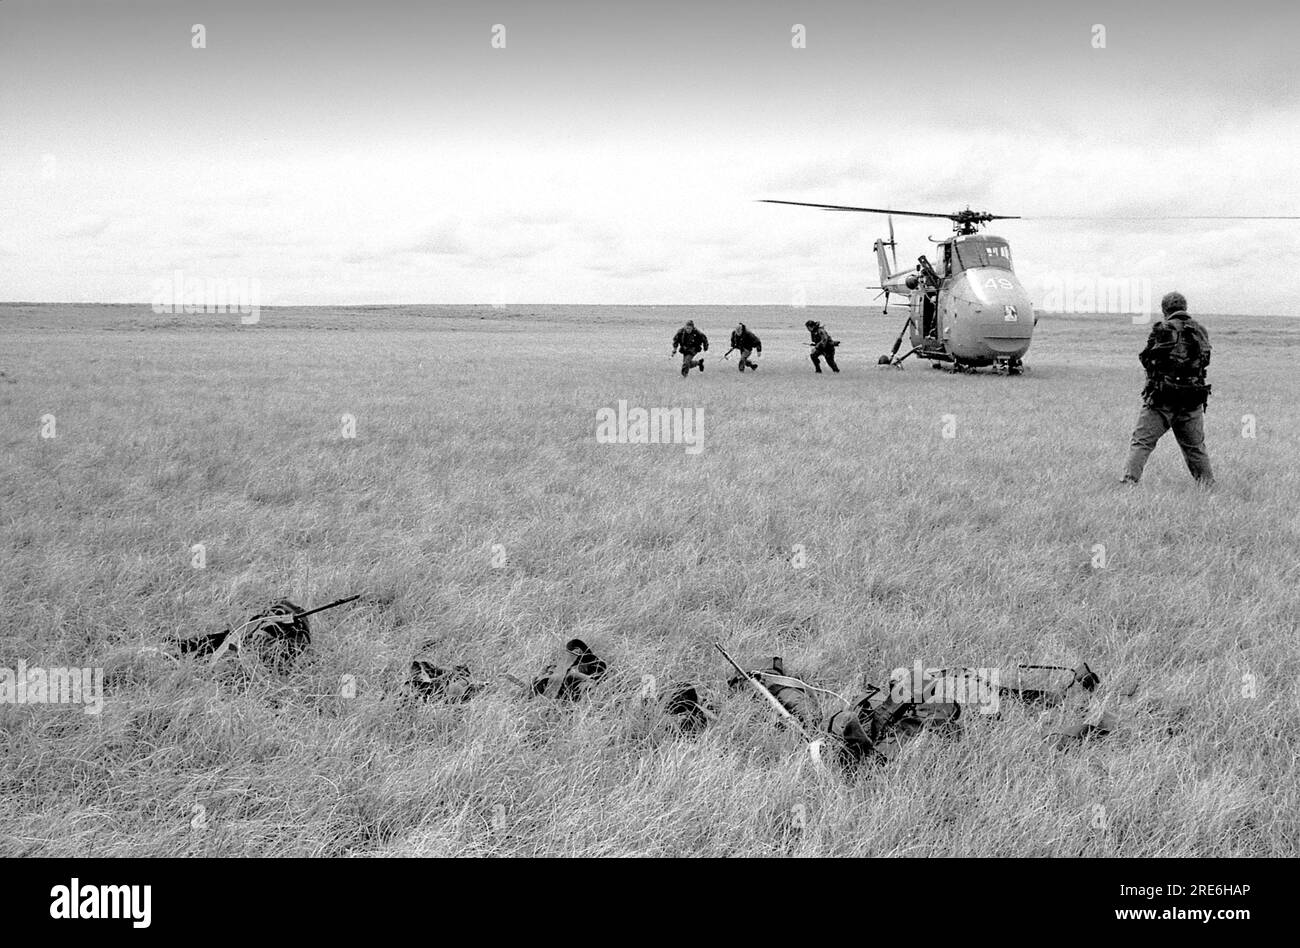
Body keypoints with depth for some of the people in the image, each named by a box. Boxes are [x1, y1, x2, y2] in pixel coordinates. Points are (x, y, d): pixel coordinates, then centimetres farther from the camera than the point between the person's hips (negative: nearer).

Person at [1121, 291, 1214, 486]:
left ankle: (1129, 479, -10)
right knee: (1195, 446, 17)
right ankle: (1207, 483, 24)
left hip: (1161, 399, -4)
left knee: (1142, 441, 0)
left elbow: (1146, 359, -3)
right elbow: (1205, 362, 14)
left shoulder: (1161, 330, -8)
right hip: (1192, 402, 4)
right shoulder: (1200, 331, 6)